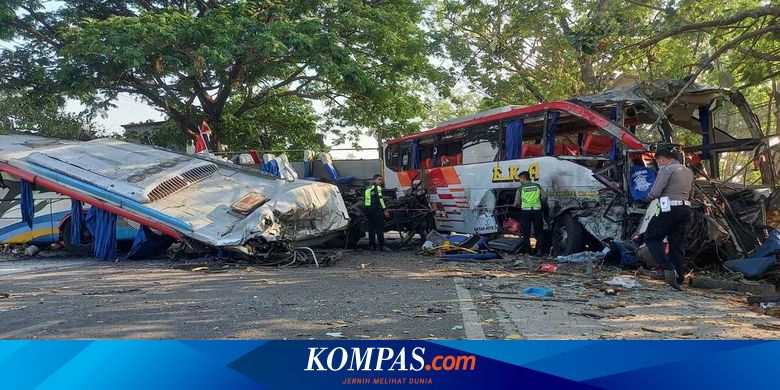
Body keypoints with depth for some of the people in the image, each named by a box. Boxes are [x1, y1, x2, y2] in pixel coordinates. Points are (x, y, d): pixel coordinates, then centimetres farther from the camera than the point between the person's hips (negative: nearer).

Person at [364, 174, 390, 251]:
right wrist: (385, 210, -14)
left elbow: (364, 201, 22)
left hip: (368, 209, 8)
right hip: (375, 209, -8)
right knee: (380, 228, -7)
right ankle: (382, 246, -10)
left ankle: (372, 245, 10)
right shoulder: (377, 187, -4)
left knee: (371, 228, 10)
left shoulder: (367, 189, 21)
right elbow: (380, 199, -13)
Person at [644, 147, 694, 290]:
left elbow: (655, 192, -13)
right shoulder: (688, 171, 19)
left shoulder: (666, 169, -7)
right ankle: (679, 277, 10)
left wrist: (649, 196, 7)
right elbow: (689, 194, 24)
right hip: (686, 209, 8)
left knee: (651, 237, 1)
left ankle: (668, 268, -14)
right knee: (677, 243, 11)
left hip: (670, 209, -8)